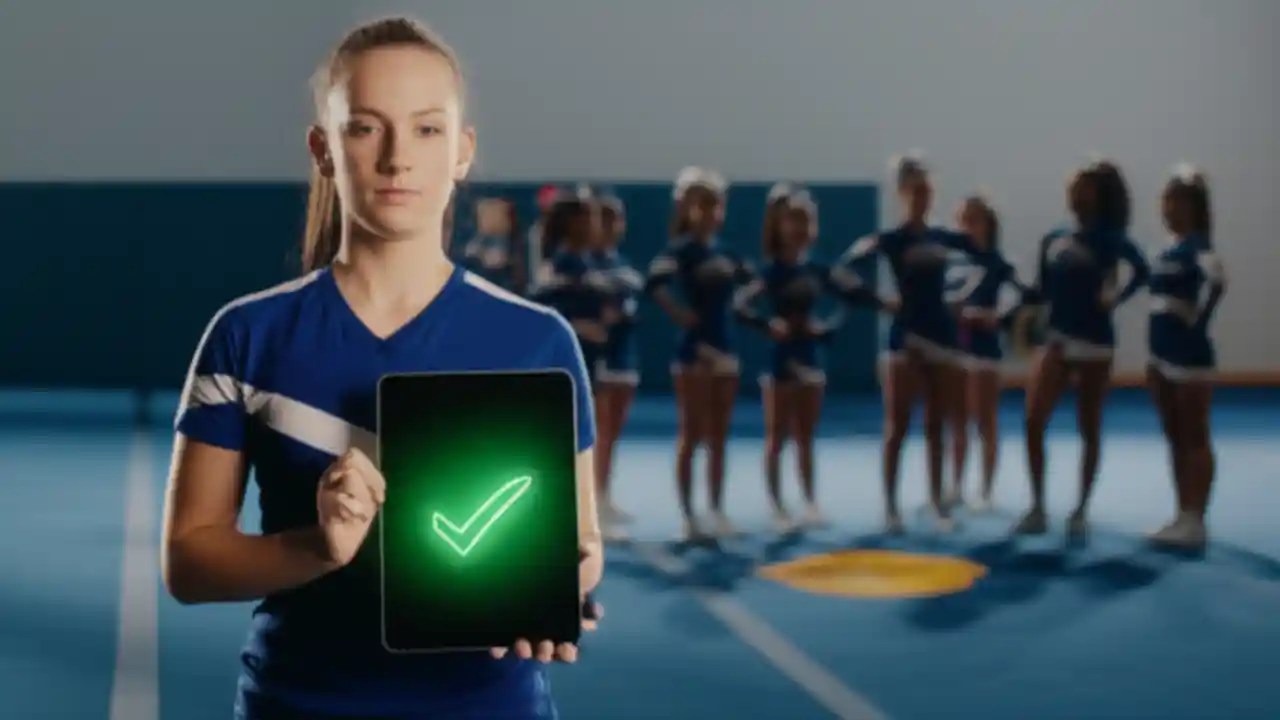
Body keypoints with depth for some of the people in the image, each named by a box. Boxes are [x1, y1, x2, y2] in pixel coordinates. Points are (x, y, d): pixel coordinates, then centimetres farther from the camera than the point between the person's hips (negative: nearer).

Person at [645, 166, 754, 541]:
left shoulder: (725, 252, 9)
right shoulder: (680, 250, -11)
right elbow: (654, 283, -28)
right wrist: (679, 314, -25)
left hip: (725, 348, 7)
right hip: (694, 349, -7)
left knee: (719, 438, 11)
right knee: (691, 436, -2)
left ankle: (718, 511, 19)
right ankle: (689, 517, 1)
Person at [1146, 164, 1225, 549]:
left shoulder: (1197, 245, -14)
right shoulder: (1170, 249, 13)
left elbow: (1217, 278, -35)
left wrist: (1197, 321, -26)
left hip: (1189, 353, -9)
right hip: (1163, 353, 9)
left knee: (1195, 438, -4)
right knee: (1175, 439, 12)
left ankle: (1196, 522, -1)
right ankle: (1184, 517, 18)